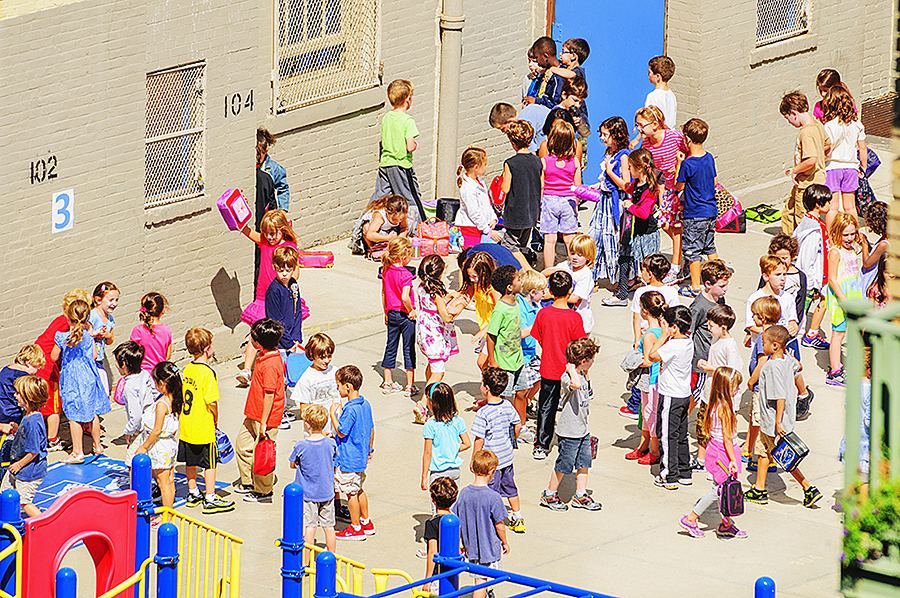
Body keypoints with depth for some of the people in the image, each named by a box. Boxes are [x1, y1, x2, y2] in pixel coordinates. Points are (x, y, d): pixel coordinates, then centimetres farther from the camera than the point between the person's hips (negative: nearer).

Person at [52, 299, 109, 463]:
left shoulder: (63, 338, -18)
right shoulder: (88, 336, -9)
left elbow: (54, 357, -5)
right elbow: (94, 356, 2)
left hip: (72, 380, -4)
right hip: (89, 377, 4)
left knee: (74, 416, 4)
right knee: (92, 412, 19)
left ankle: (77, 452, 8)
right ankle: (97, 446, 33)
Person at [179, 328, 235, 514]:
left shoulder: (187, 369, 2)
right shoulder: (207, 373, -22)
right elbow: (212, 401, -24)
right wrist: (216, 418, -6)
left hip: (186, 427, 7)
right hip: (204, 428, -7)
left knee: (191, 461, 19)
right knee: (210, 463, 3)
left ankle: (193, 493, 32)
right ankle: (210, 499, 7)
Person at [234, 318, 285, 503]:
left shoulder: (270, 365, -27)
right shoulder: (266, 356, 4)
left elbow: (269, 395, -25)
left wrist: (263, 423, -22)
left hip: (267, 417, -10)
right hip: (254, 414, 10)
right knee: (242, 444, 18)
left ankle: (263, 490, 16)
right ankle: (248, 482, 32)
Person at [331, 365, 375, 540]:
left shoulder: (350, 410, -25)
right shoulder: (365, 405, 3)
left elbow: (341, 432, -22)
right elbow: (371, 428, 13)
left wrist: (333, 413, -15)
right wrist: (370, 449, 24)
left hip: (349, 459, -9)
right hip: (361, 457, 9)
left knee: (351, 493, 3)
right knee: (359, 489, 22)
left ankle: (356, 528, 12)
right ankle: (366, 522, 31)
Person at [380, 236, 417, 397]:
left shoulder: (386, 272, 1)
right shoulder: (405, 274, -20)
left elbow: (383, 294, 10)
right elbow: (405, 297, -29)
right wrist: (411, 311, -13)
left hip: (392, 314, 6)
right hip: (405, 315, -6)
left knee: (390, 347, 15)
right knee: (409, 349, 3)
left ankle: (388, 383, 21)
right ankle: (410, 386, 6)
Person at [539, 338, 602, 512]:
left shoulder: (583, 376, 7)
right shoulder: (567, 377, -24)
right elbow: (576, 384, -49)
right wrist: (572, 369, -34)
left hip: (583, 430, 9)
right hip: (569, 432, -9)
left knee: (584, 462, 13)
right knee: (564, 465, 4)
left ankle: (580, 495, 26)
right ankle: (549, 495, 20)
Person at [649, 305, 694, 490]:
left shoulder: (673, 346, -24)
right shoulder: (688, 343, 5)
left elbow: (652, 356, -20)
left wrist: (664, 336, -17)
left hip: (671, 397, -9)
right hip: (684, 394, 9)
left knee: (667, 435, -1)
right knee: (681, 435, 17)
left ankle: (670, 477, 3)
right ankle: (684, 473, 24)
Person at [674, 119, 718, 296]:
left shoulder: (687, 164, -21)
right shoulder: (709, 158, 0)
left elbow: (678, 187, -9)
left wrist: (679, 164, -5)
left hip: (694, 214, -7)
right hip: (711, 211, 7)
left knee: (692, 251, 3)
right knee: (710, 248, 19)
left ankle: (695, 287, 8)